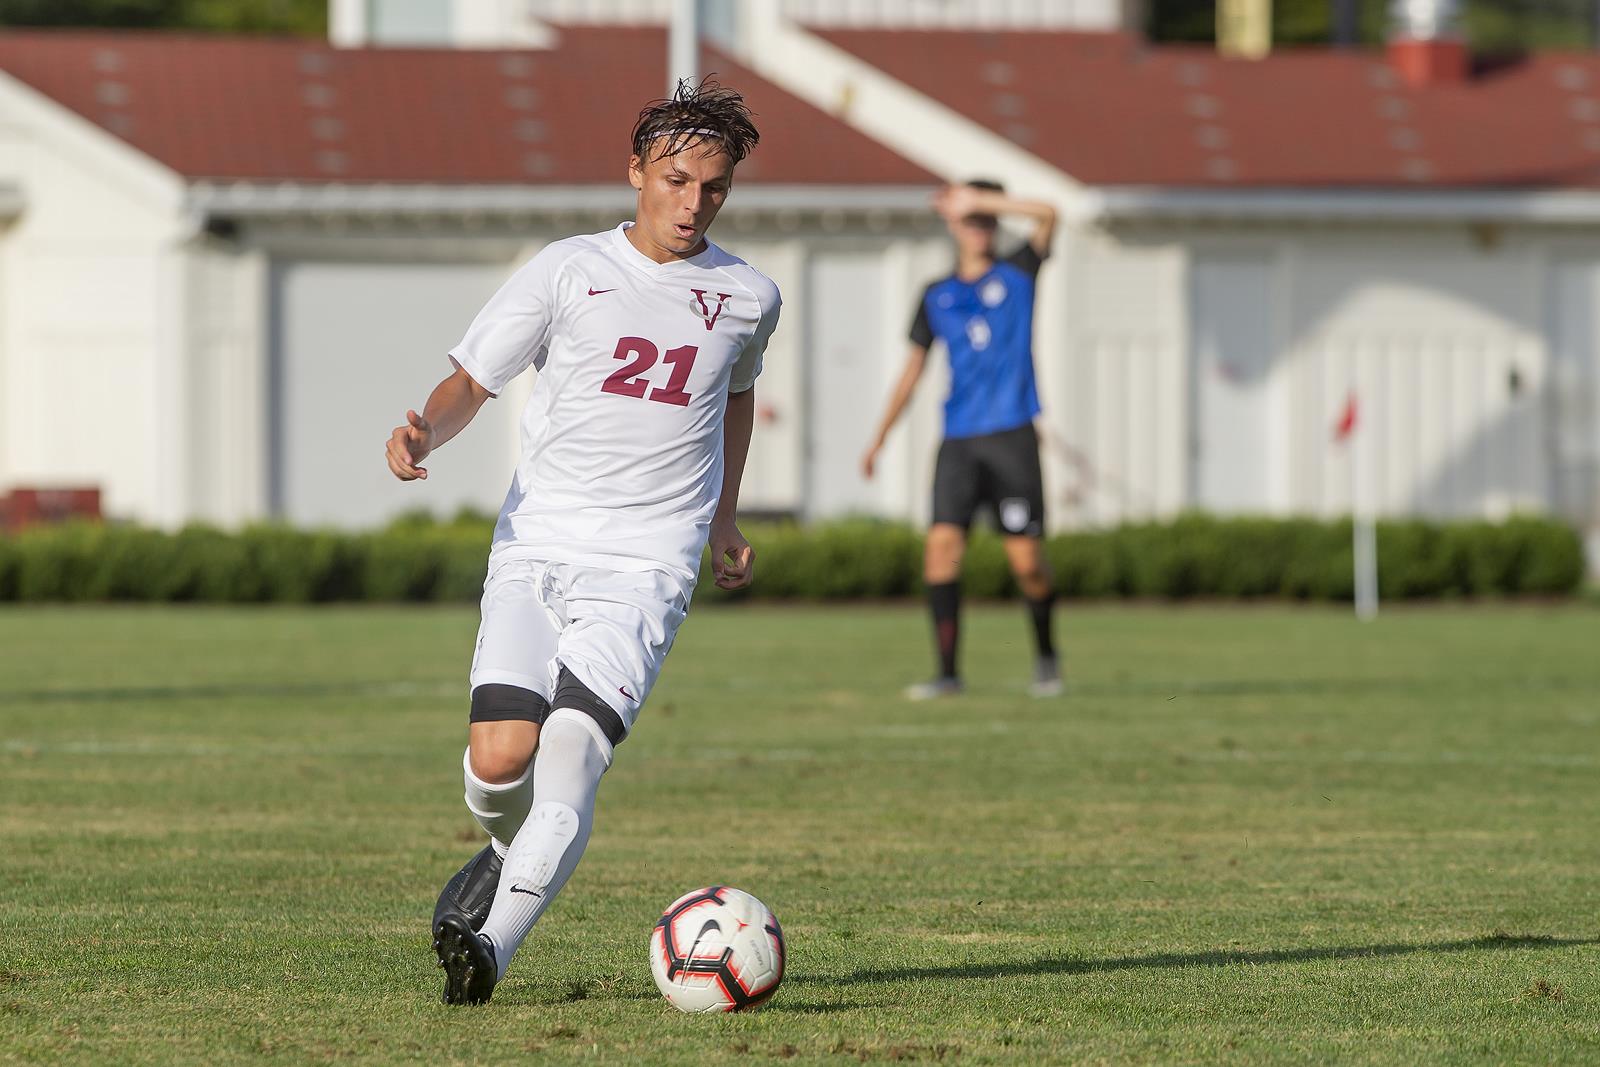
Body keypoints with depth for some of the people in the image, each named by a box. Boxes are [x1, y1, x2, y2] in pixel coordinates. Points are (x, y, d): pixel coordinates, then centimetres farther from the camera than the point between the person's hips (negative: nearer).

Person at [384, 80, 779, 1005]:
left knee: (569, 755, -22)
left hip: (645, 571, 0)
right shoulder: (568, 271, 3)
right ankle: (517, 853, 21)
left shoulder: (749, 297, 10)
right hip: (536, 549, 0)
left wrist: (726, 517, 35)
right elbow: (472, 381, 4)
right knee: (499, 759, -14)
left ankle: (490, 944, -28)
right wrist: (428, 430, -18)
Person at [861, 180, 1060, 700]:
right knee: (942, 545, -13)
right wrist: (879, 438, 15)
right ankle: (947, 672, -10)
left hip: (1013, 437, -2)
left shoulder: (1016, 275, 7)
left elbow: (1046, 215, -8)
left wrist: (978, 198, -6)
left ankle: (1045, 657, 20)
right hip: (959, 441, 2)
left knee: (1027, 560, -5)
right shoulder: (937, 297, 14)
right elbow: (913, 368, 18)